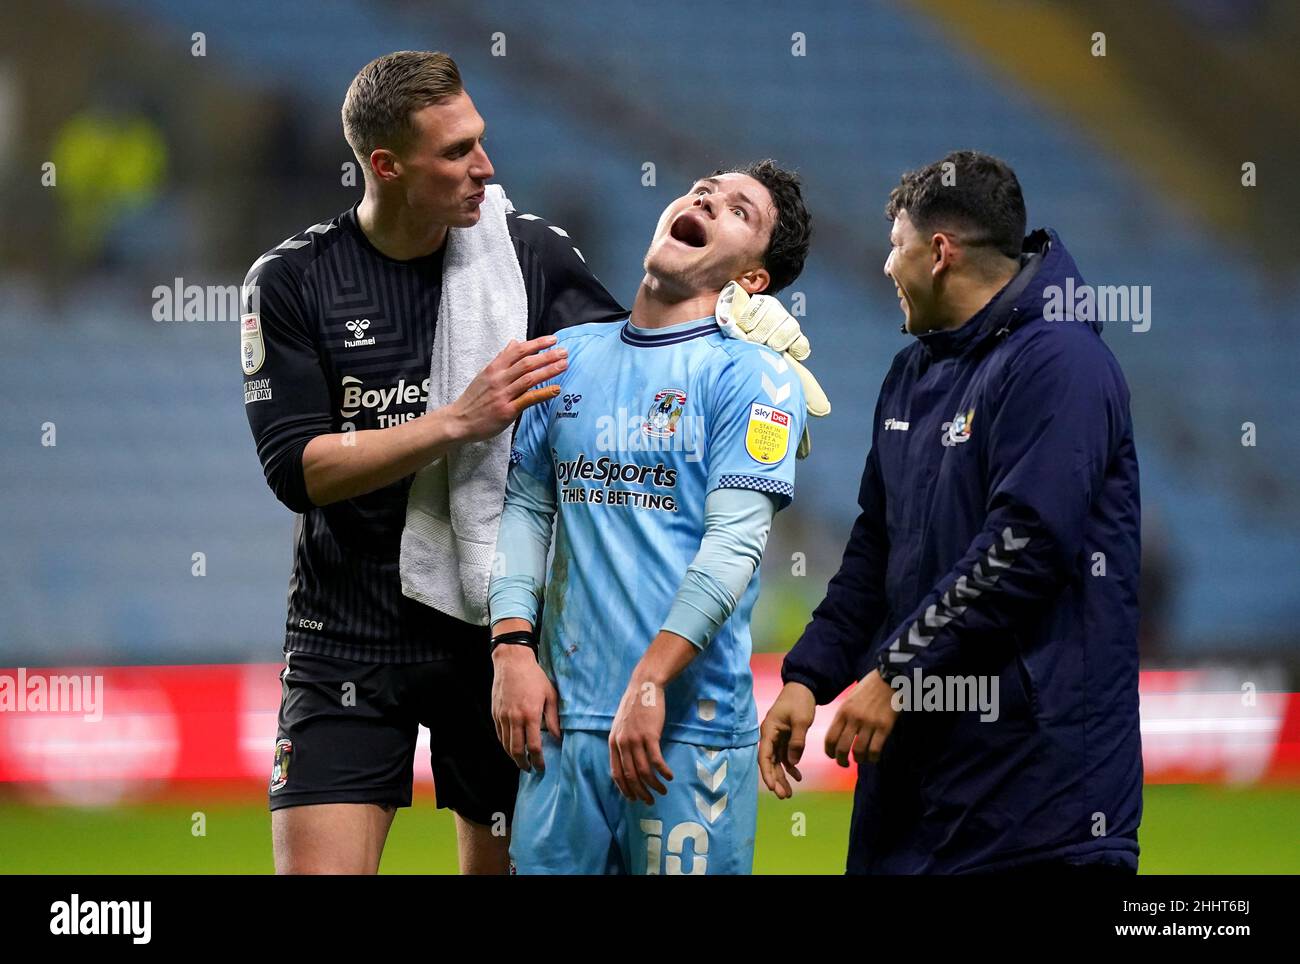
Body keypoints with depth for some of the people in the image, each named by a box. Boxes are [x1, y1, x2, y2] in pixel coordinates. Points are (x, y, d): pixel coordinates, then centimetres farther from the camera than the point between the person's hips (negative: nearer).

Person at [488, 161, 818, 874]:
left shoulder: (754, 374, -2)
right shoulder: (570, 355, 14)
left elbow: (734, 542, -11)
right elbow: (525, 506, 14)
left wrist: (649, 682, -19)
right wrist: (512, 648, 1)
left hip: (693, 727, -4)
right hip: (565, 716, 4)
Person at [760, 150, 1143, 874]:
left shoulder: (1058, 363, -11)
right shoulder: (916, 372, 19)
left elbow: (1024, 548, -21)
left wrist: (894, 672, -19)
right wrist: (807, 677, 10)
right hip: (914, 756, 9)